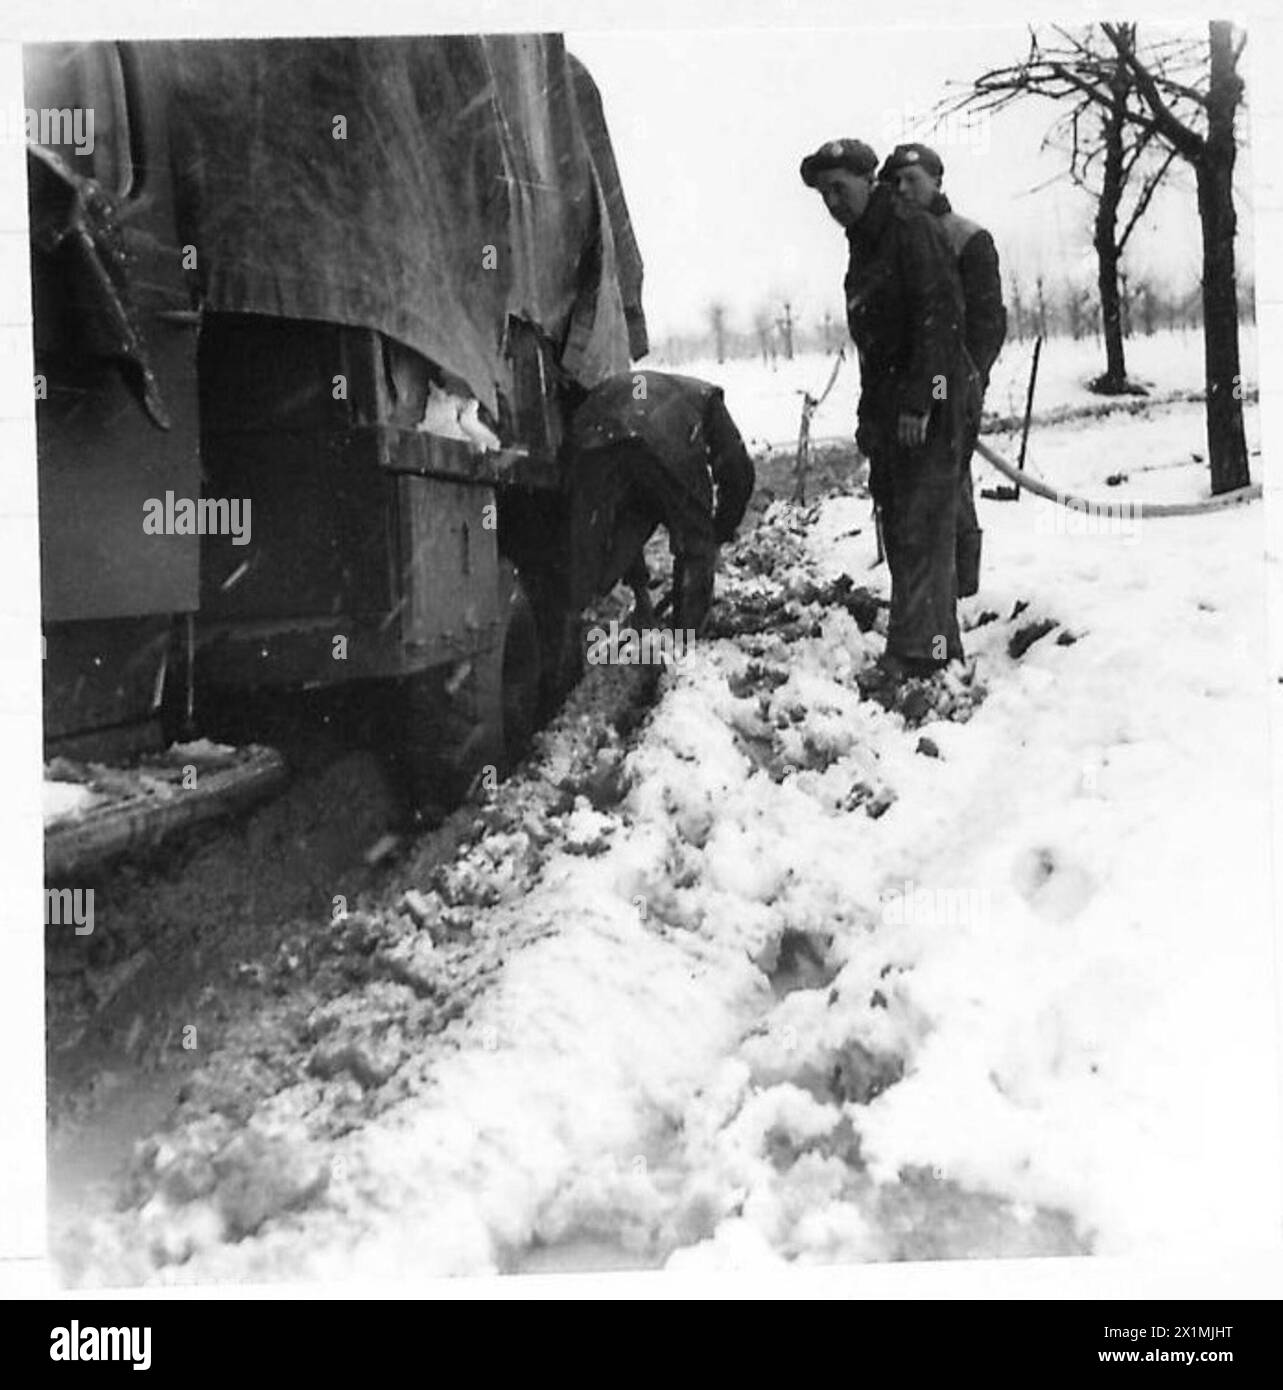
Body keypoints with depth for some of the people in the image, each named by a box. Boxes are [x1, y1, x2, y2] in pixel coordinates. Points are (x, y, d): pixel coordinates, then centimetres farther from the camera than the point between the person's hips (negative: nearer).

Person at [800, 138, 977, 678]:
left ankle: (917, 652, -9)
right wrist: (870, 415, 17)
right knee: (898, 528, 9)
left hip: (928, 408, -9)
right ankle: (940, 647, 16)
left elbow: (938, 318, -18)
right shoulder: (864, 244, 19)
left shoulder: (912, 229, -9)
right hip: (889, 408, 9)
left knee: (922, 530, -10)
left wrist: (917, 404, -23)